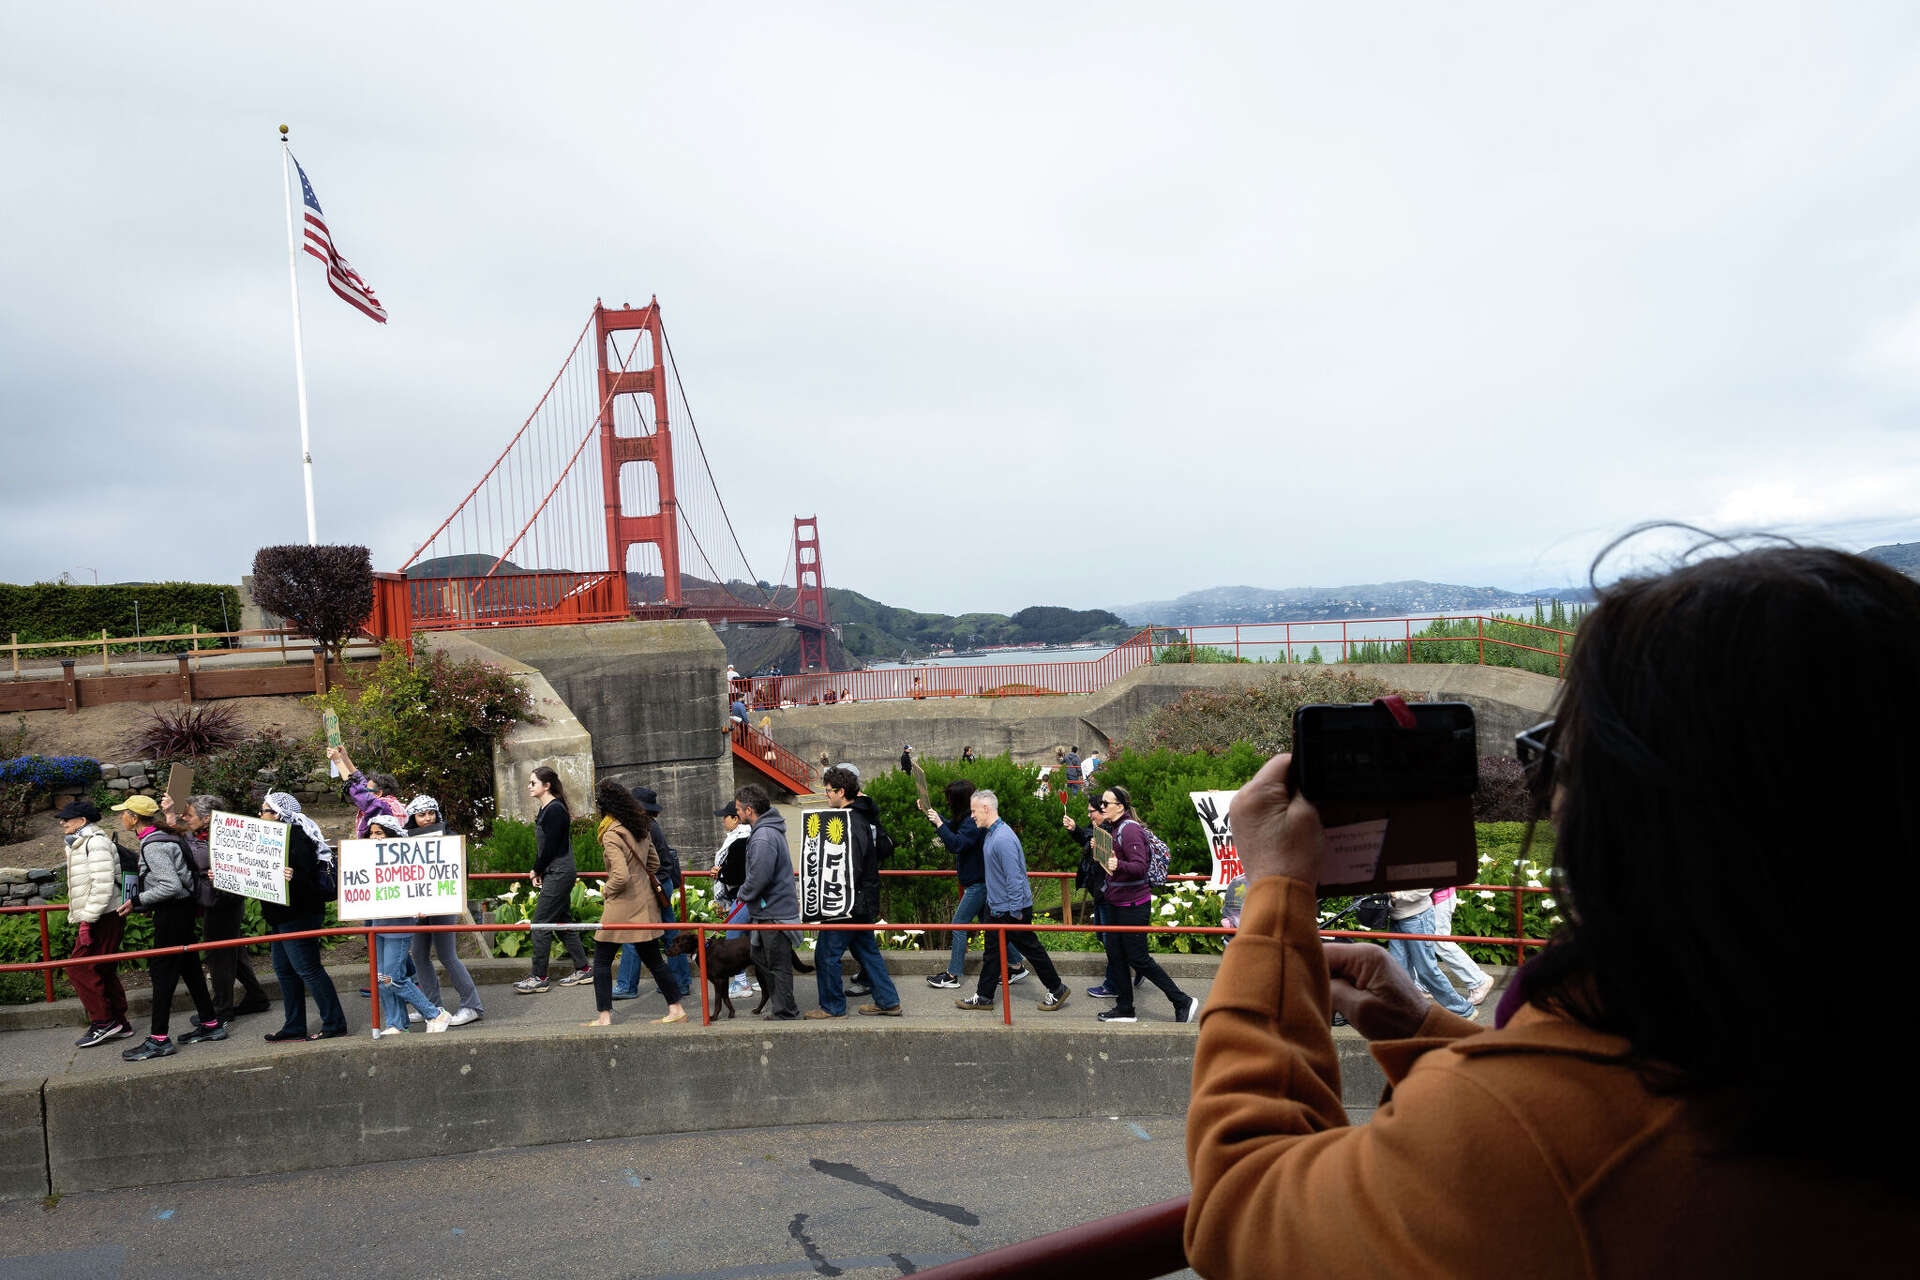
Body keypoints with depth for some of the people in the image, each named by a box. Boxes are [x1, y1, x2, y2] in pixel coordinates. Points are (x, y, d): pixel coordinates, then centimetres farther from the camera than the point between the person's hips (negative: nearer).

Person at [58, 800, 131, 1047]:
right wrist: (83, 916, 22)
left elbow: (103, 884, -22)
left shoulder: (96, 842, -14)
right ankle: (119, 1024, 18)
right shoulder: (79, 844, 19)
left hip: (103, 917, -10)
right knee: (104, 971, 12)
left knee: (80, 969, -8)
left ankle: (104, 1022, -2)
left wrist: (87, 918, -21)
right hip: (101, 918, 10)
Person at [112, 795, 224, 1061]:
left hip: (173, 913, -10)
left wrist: (138, 901, -17)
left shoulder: (152, 845, -19)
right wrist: (139, 901, 19)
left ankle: (159, 1039, 1)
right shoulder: (159, 838, 11)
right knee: (189, 967, 14)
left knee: (162, 971, -4)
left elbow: (171, 885, -25)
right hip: (184, 910, 10)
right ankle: (210, 1024, 21)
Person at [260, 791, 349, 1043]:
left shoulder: (296, 838, -17)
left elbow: (307, 877, -26)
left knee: (308, 969, -7)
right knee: (284, 970, 14)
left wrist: (293, 877, -48)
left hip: (299, 915, -11)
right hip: (282, 916, 11)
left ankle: (334, 1024, -1)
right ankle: (294, 1027, 22)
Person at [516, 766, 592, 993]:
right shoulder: (546, 809, 14)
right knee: (563, 922, 14)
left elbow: (550, 847, -19)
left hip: (558, 874, -10)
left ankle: (539, 978, 1)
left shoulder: (555, 810, -17)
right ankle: (583, 969, 21)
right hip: (554, 874, 10)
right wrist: (538, 872, 6)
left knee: (540, 924, -6)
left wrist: (537, 871, -6)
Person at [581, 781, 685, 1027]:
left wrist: (607, 890, -5)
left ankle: (604, 1016, 8)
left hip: (622, 906, -8)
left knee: (602, 962, 6)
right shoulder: (639, 827, 7)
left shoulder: (611, 835, -18)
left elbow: (621, 877, -23)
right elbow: (654, 863, 17)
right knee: (653, 959, 13)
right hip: (645, 903, 8)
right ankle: (676, 1009, 15)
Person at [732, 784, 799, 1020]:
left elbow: (759, 878, -27)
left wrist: (743, 893, -8)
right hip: (774, 906, 11)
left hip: (773, 911, -11)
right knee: (758, 954, 20)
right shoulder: (770, 829, 11)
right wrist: (746, 893, 16)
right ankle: (785, 1007, 28)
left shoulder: (763, 837, -23)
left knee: (778, 964, 1)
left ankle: (784, 1014, 12)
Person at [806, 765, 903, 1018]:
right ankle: (888, 1002, 23)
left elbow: (851, 870, -25)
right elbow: (886, 849, 19)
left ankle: (832, 1007, 13)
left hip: (849, 902, -10)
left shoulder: (850, 823, -21)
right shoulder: (868, 817, 9)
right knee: (867, 950, 18)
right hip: (866, 901, 10)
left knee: (827, 954, 2)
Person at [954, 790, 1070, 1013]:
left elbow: (1014, 878, -26)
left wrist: (1016, 912, -23)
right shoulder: (990, 834, 7)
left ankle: (1057, 990, 18)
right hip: (996, 907, 10)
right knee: (993, 951, 14)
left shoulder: (1003, 839, -25)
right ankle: (983, 997, 21)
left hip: (1011, 910, -10)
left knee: (1030, 948, 3)